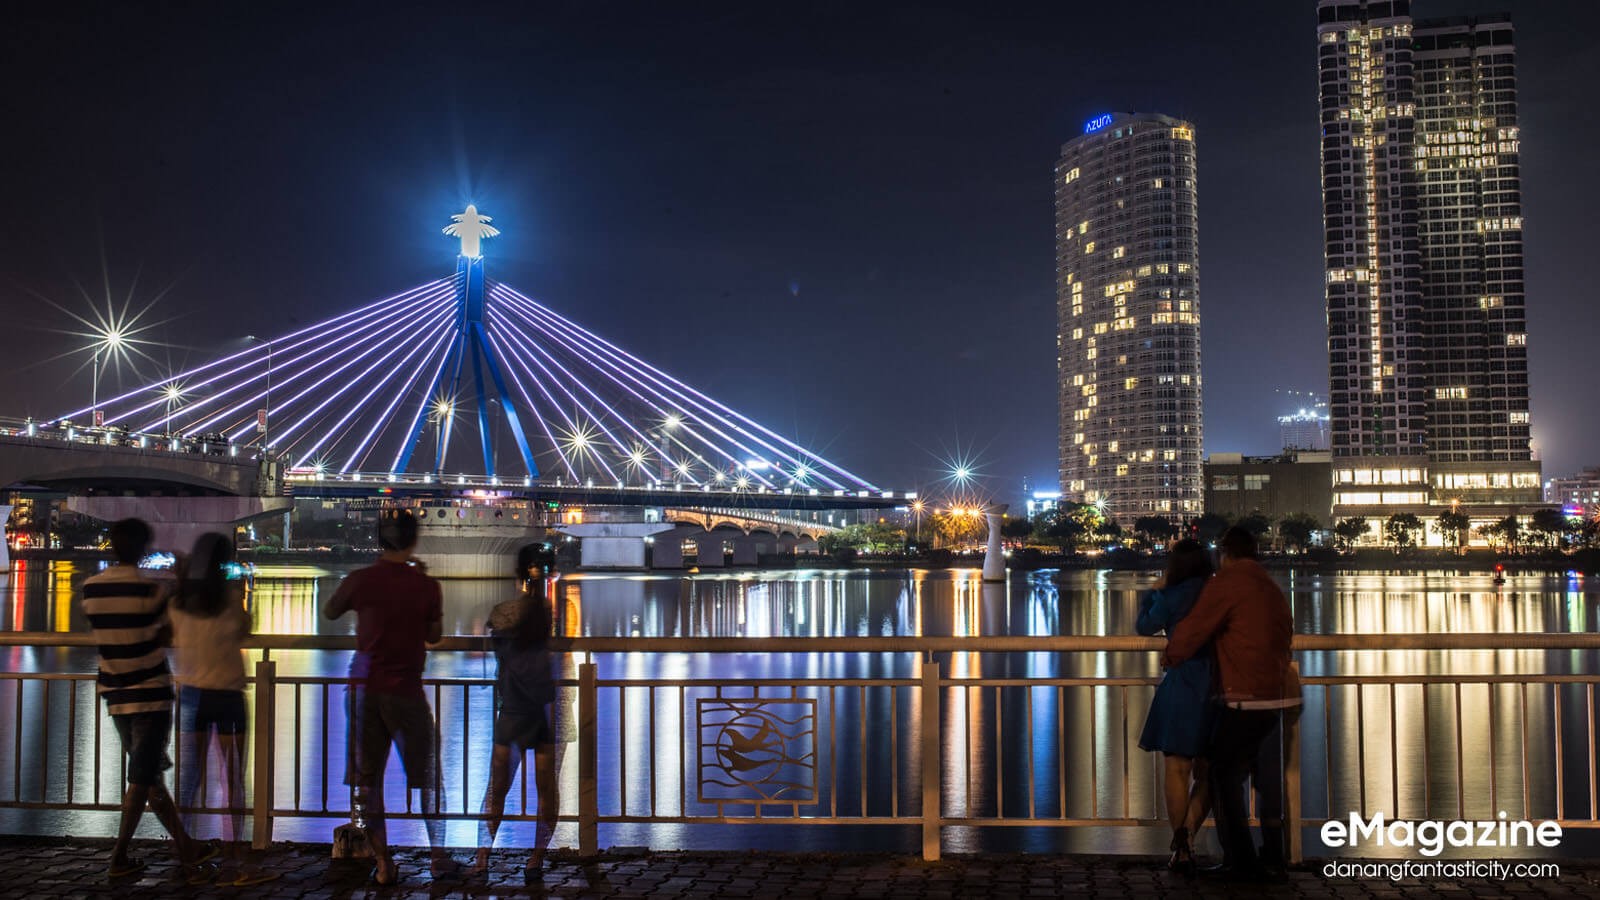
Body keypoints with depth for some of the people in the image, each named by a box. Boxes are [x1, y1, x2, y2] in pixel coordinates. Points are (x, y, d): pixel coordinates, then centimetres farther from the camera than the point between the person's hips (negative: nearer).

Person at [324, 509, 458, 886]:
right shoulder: (427, 586, -7)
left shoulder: (360, 580, -5)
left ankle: (383, 865, 10)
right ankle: (439, 857, 16)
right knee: (426, 777, 11)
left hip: (366, 688, 1)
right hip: (407, 690, -1)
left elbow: (329, 612, 13)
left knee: (367, 779, 9)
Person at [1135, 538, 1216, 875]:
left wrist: (1154, 591, 19)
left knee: (1178, 769, 5)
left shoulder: (1171, 597, -5)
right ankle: (1187, 830, -4)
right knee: (1206, 772, 12)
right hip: (1218, 688, 3)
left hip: (1182, 686, -3)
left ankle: (1181, 850, 6)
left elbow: (1144, 626, 9)